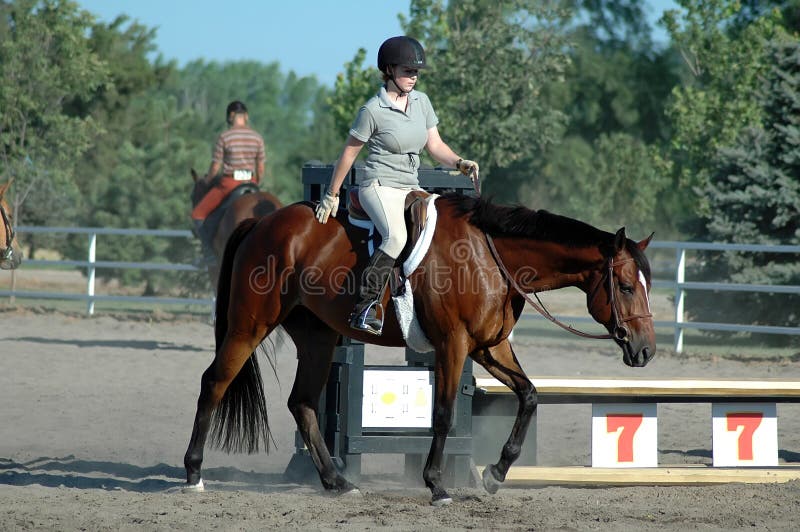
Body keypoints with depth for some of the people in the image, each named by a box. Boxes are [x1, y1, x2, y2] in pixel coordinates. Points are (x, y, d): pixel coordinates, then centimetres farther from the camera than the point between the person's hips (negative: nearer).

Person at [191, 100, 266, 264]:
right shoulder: (257, 137, 2)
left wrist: (207, 180, 12)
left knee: (198, 214, 8)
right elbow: (261, 167, 5)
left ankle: (209, 252, -2)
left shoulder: (223, 137, -10)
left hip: (229, 183, -4)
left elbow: (215, 167, -8)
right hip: (250, 183, 4)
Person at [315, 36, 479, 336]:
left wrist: (460, 164, -6)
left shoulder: (421, 102, 10)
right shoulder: (373, 110, -8)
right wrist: (331, 196, 3)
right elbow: (348, 154, -1)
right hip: (379, 185, -8)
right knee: (396, 237, -34)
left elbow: (435, 145, 14)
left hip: (410, 188, 8)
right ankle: (366, 307, -33)